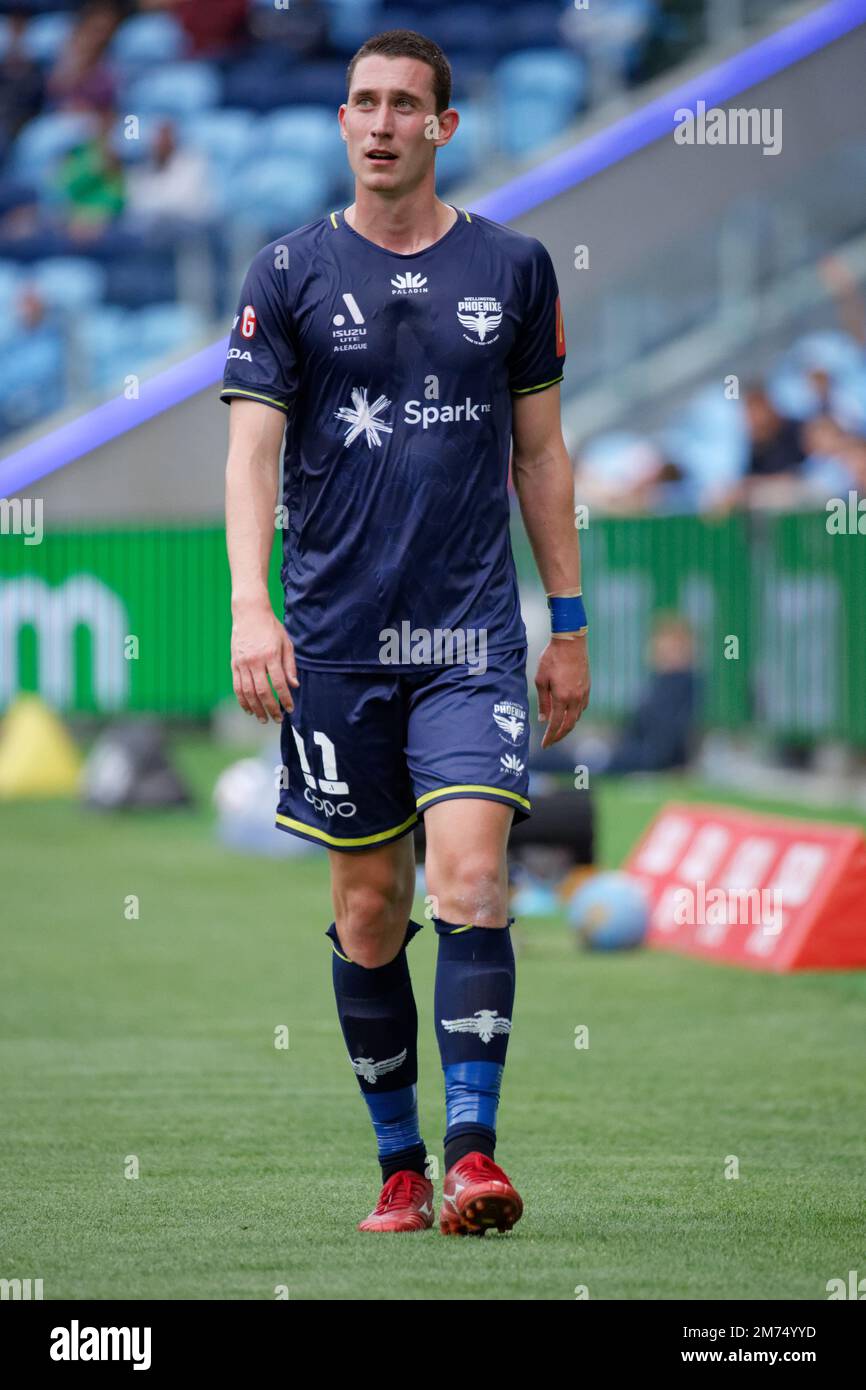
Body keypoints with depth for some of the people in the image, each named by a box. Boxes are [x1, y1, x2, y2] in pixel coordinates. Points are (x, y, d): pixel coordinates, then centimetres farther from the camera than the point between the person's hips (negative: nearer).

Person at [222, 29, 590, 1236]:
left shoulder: (512, 267, 7)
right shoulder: (290, 273, 3)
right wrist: (250, 606, -15)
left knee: (470, 878, -16)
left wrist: (569, 625, 11)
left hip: (472, 634, 0)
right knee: (368, 908, 4)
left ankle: (474, 1151, -16)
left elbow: (541, 453, 13)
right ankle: (399, 1165, 15)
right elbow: (253, 449, -2)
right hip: (336, 637, 0)